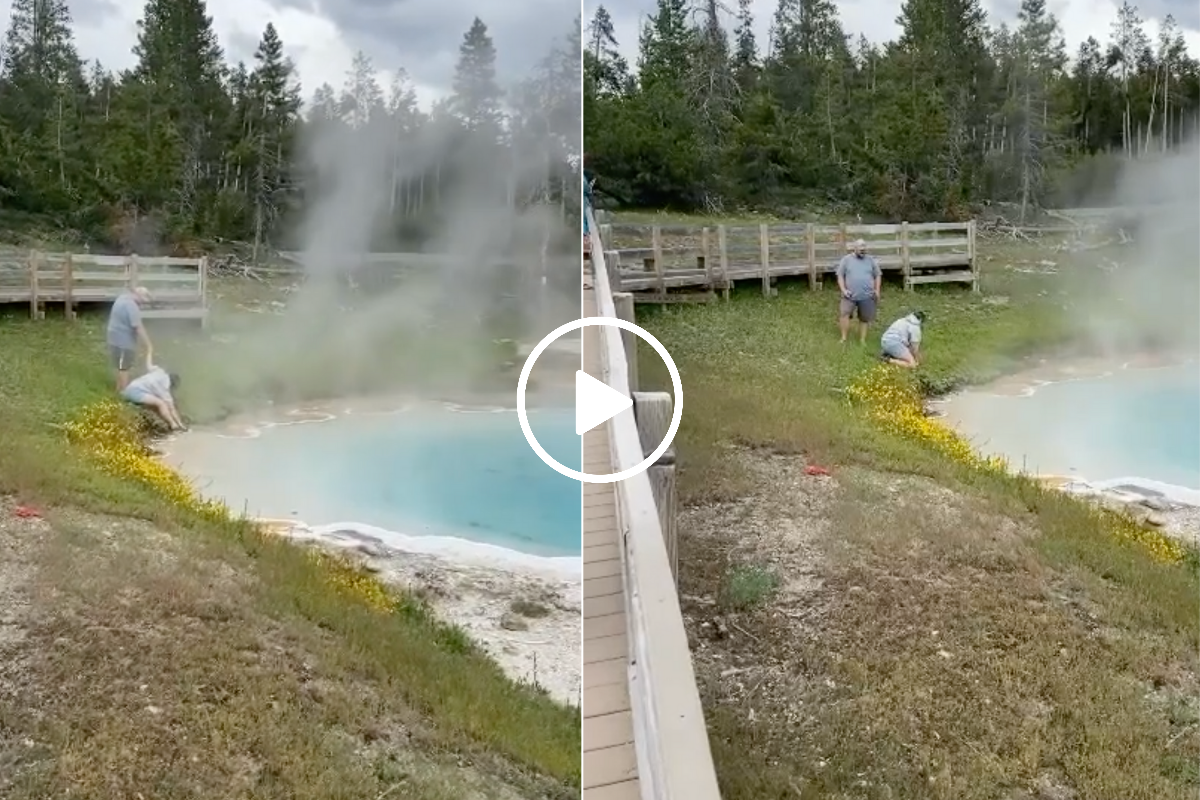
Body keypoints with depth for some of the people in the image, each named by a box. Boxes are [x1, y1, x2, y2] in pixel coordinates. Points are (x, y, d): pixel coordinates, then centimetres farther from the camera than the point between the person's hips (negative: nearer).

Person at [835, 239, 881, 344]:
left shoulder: (871, 260, 9)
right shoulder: (846, 259, 3)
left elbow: (877, 275, 14)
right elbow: (840, 275, 2)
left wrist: (877, 290, 3)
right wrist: (843, 290, -9)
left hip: (867, 296, 2)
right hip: (850, 295, -2)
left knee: (865, 319, 5)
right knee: (844, 314, -19)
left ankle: (862, 340, 15)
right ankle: (844, 339, -13)